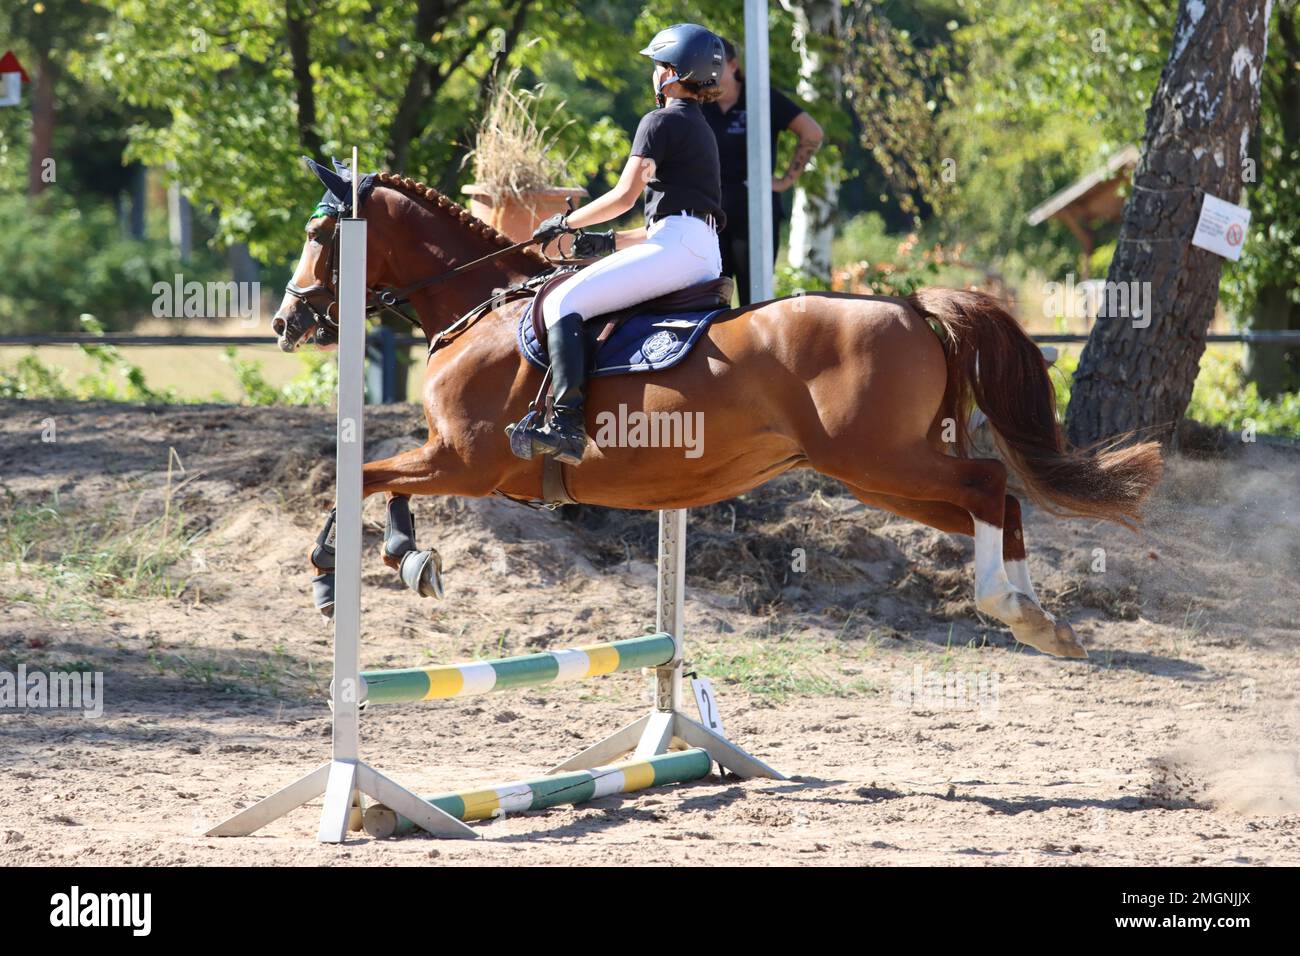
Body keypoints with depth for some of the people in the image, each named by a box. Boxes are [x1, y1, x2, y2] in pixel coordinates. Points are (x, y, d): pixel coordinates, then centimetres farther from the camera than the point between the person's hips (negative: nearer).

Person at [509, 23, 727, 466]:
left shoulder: (662, 121, -3)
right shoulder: (700, 129, 27)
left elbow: (624, 195, -10)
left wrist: (565, 221, 3)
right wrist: (610, 243, 24)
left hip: (675, 245, -11)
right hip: (705, 254, 11)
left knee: (563, 301, -17)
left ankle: (566, 425, -34)